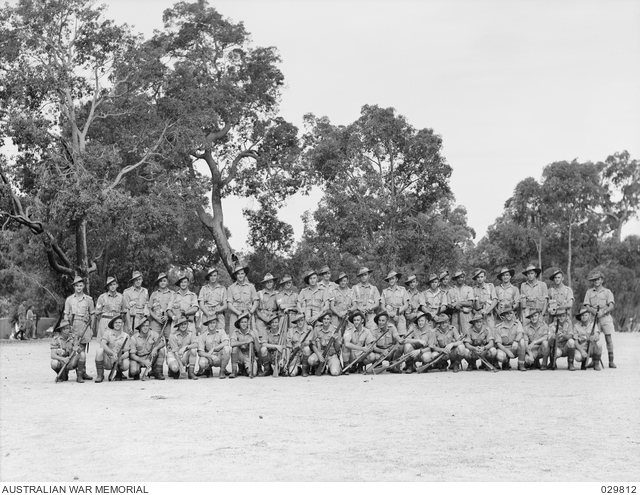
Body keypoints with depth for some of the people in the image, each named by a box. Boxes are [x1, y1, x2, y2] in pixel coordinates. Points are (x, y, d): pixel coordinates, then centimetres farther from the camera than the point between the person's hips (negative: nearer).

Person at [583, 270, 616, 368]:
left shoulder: (607, 292, 8)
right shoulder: (589, 292, 13)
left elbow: (611, 306, -3)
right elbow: (587, 306, 5)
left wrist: (603, 312, -20)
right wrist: (594, 311, -14)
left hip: (606, 317, -1)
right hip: (593, 318, 1)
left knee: (609, 339, -6)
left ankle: (611, 361, -3)